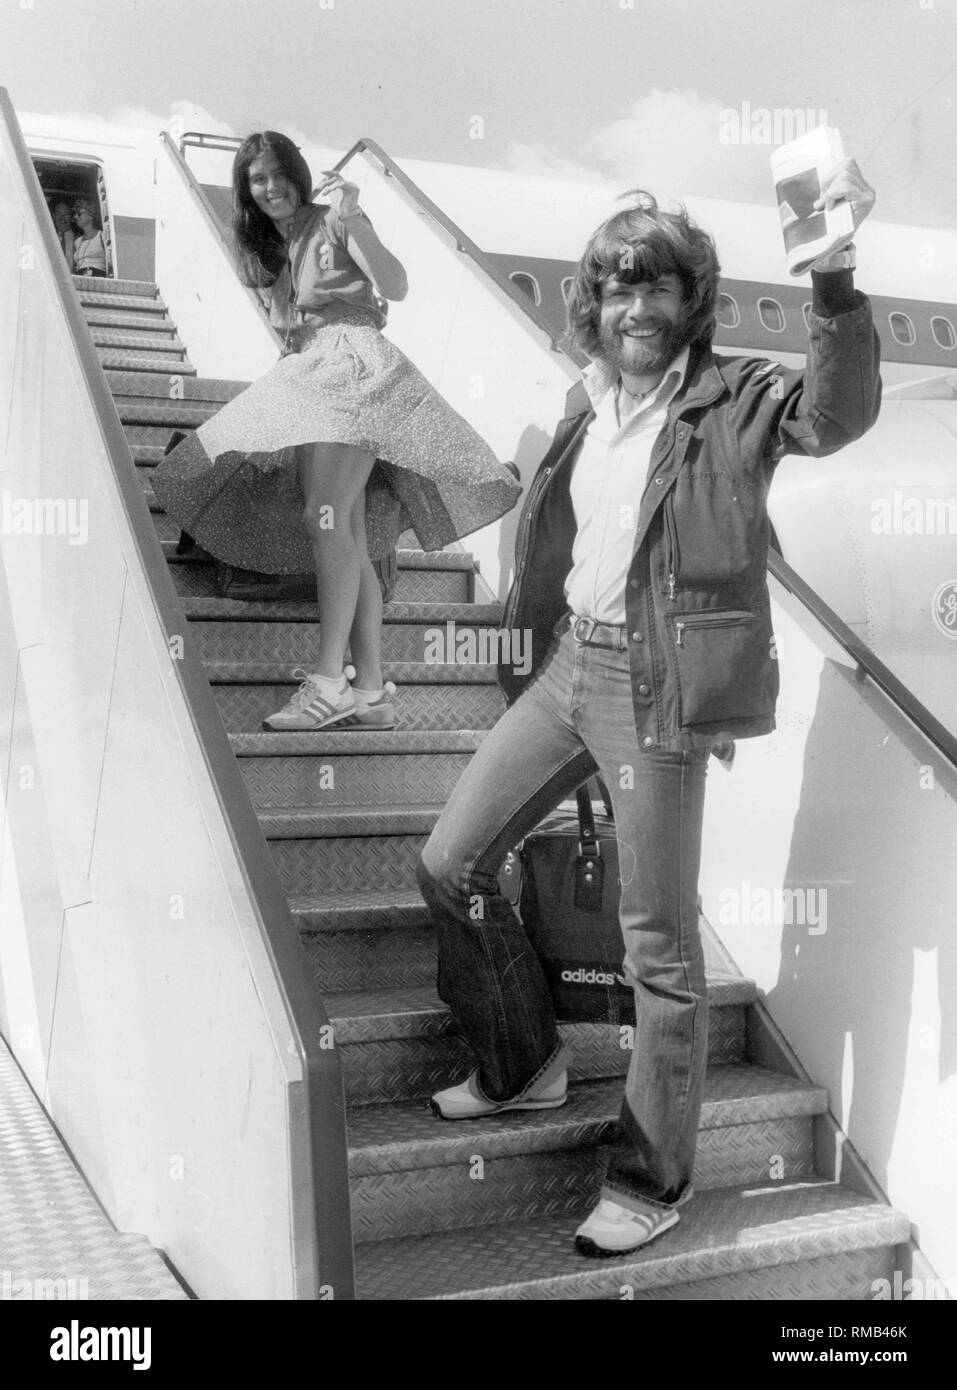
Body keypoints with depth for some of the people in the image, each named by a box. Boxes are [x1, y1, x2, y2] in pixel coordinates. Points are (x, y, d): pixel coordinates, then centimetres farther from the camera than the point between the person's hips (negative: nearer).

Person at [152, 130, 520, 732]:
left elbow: (395, 286, -11)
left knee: (327, 516, -24)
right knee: (349, 535, -1)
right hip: (309, 378, 8)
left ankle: (330, 681, -30)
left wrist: (353, 221, -21)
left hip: (353, 364, -8)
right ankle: (370, 690, -6)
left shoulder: (333, 221, 3)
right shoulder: (271, 250, 25)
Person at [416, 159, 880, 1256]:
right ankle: (522, 1064, 33)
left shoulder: (734, 399, -8)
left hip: (656, 683, -7)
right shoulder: (590, 403, 11)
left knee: (658, 939, 0)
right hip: (568, 662, 7)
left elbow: (836, 412, -29)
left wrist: (833, 279, -42)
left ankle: (652, 1180, 18)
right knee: (449, 864, 11)